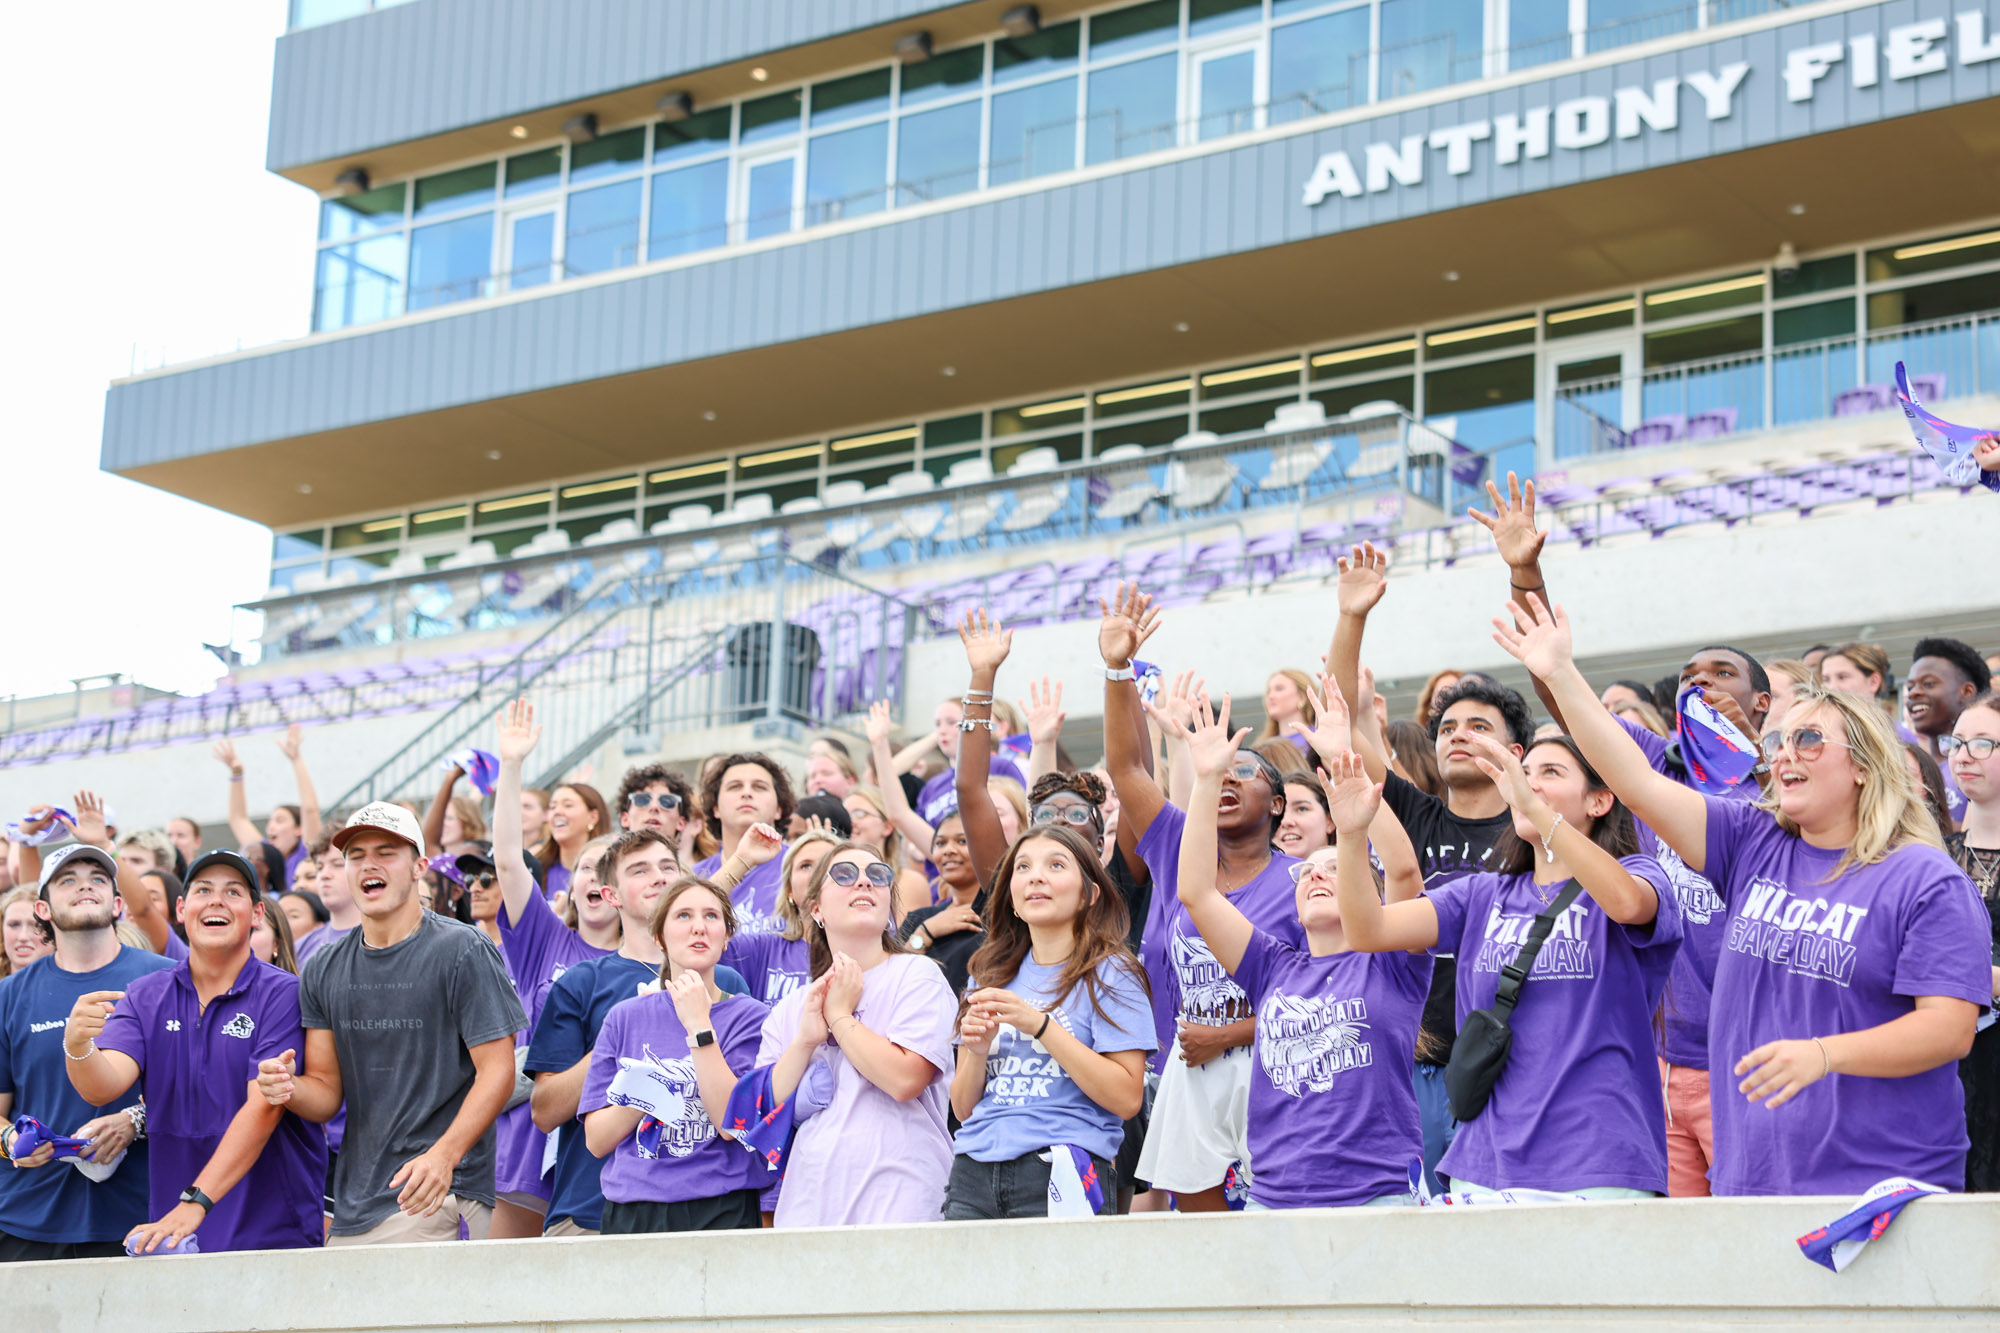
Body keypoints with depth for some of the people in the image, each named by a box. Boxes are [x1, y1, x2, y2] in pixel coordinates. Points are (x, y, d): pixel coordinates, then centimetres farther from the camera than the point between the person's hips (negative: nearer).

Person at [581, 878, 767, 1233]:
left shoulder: (749, 1016, 2)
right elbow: (596, 1140, 8)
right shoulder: (625, 1017, 10)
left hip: (720, 1213, -2)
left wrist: (698, 1025, -13)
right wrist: (642, 1097, -11)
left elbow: (732, 1123, -11)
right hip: (630, 1213, 2)